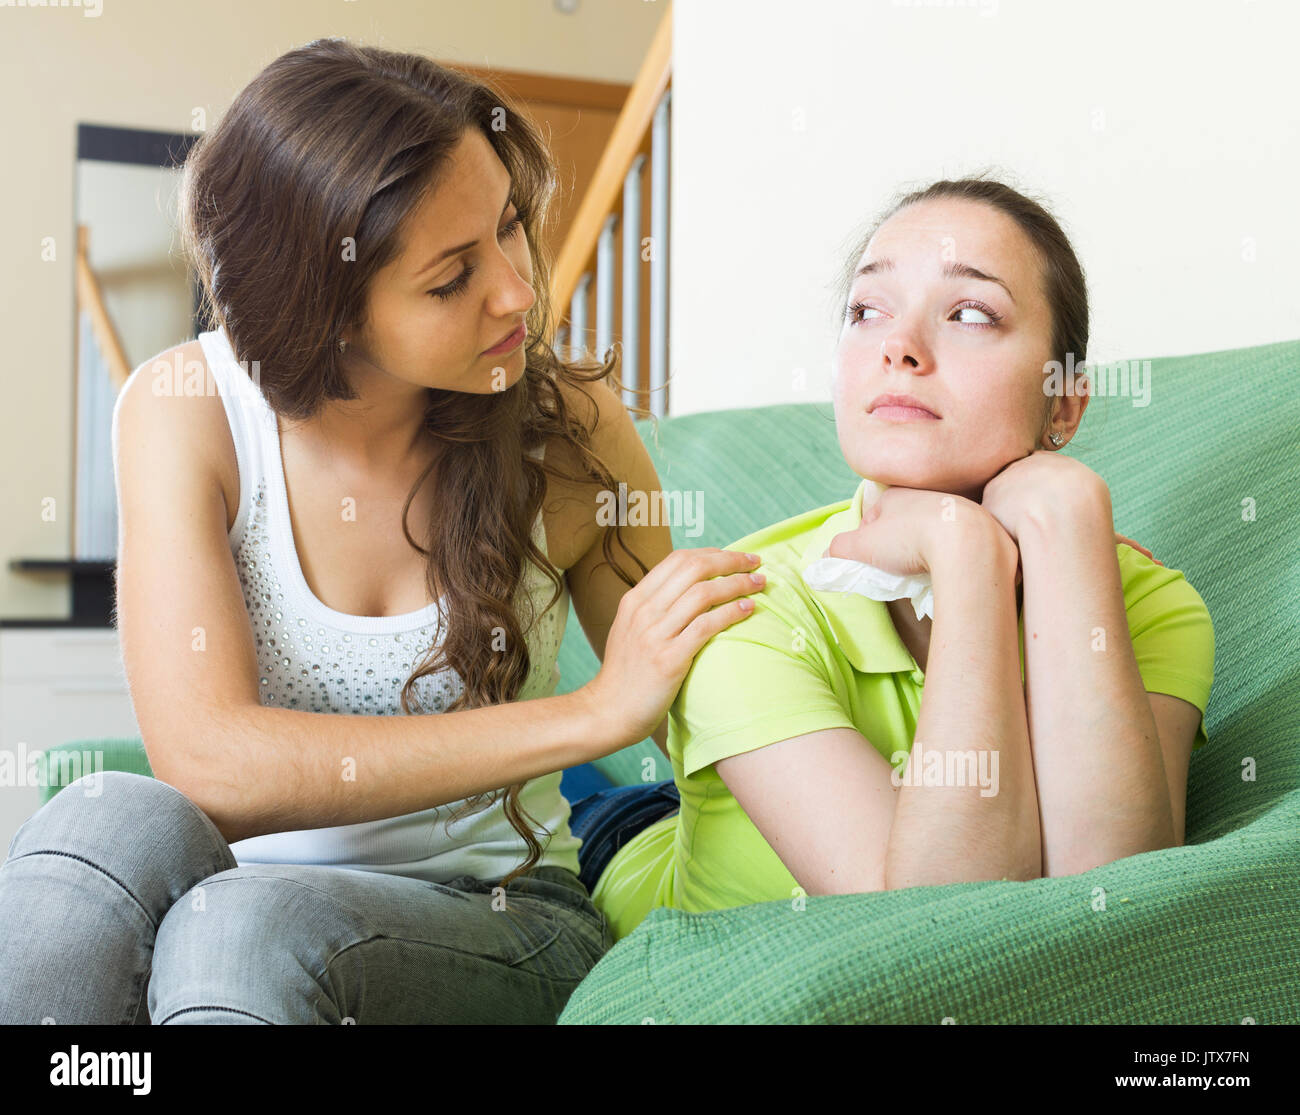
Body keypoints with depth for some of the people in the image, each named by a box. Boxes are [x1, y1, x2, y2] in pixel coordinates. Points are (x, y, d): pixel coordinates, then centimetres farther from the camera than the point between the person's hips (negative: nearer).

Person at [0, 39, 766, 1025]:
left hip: (497, 919, 0)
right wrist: (590, 715, -28)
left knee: (246, 930, -33)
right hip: (249, 887, 1)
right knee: (112, 823, -32)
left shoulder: (567, 427, -8)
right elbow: (208, 765, -24)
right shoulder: (185, 409, -11)